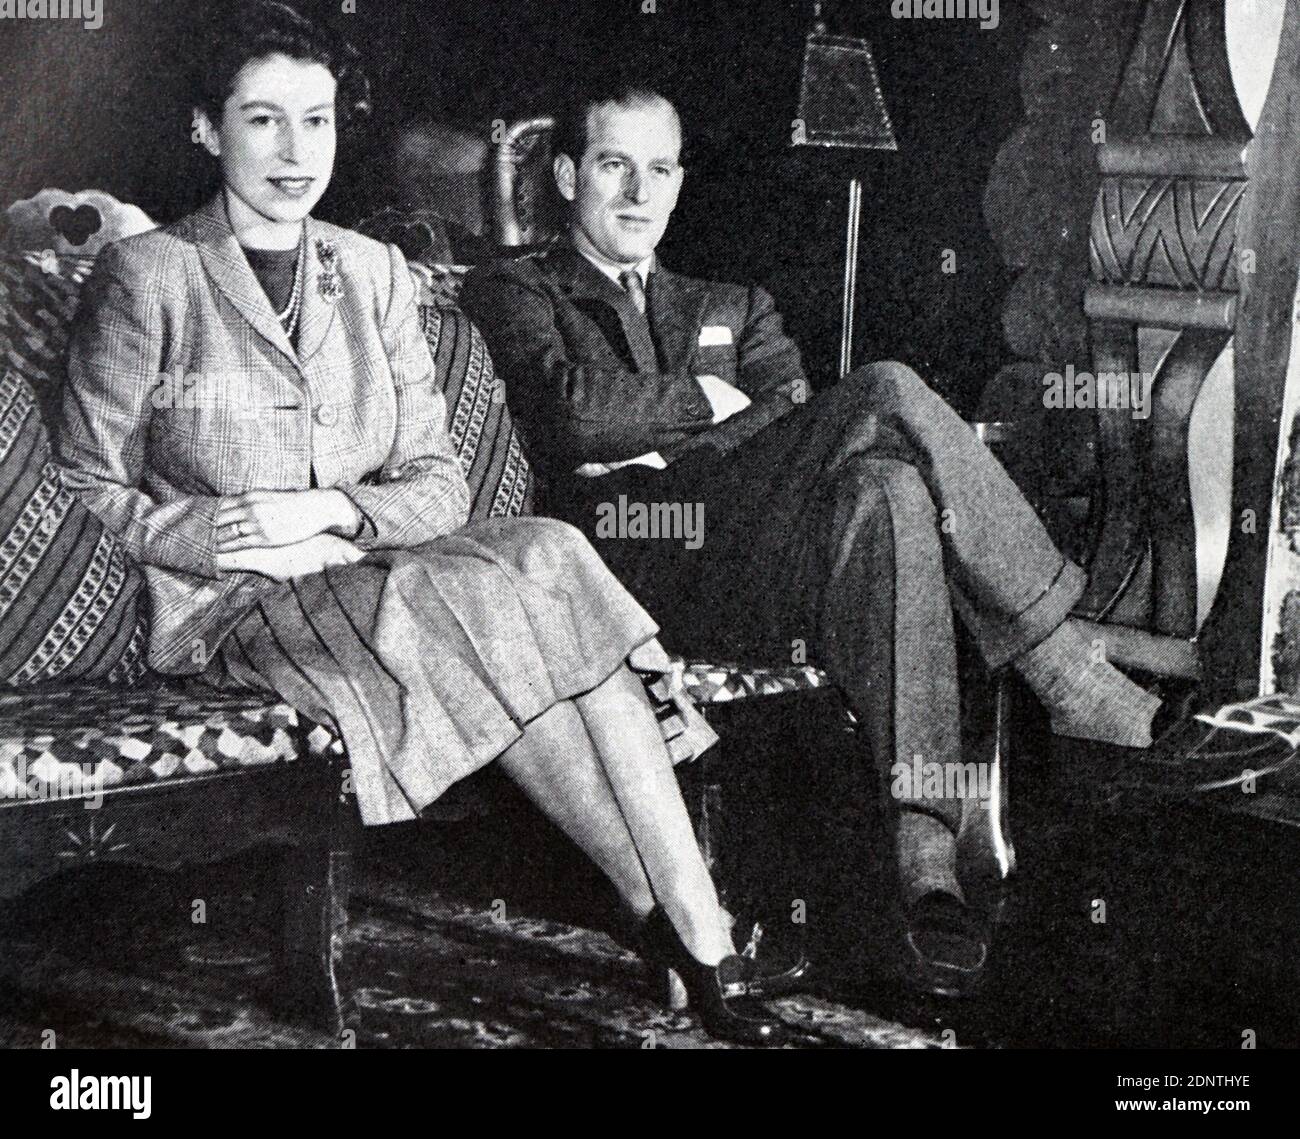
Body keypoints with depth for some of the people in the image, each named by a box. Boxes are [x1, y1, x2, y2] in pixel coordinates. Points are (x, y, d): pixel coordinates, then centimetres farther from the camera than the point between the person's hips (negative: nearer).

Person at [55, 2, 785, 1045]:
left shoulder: (374, 274, 13)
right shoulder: (147, 278, -1)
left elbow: (437, 480, 8)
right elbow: (87, 490, -2)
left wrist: (335, 511, -13)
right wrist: (231, 537, -16)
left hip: (368, 565, 4)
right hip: (225, 608, -4)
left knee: (545, 557, -27)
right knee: (495, 606, -30)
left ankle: (702, 949, -30)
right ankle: (688, 931, -21)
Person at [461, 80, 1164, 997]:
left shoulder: (735, 309, 34)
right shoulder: (512, 293, 21)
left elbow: (794, 419, 12)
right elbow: (573, 411, -2)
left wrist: (662, 445, -3)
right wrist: (705, 399, 8)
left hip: (762, 568, 5)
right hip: (630, 561, -4)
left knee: (886, 489, -33)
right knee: (885, 395, -27)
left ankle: (925, 858, -38)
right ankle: (1083, 694, -26)